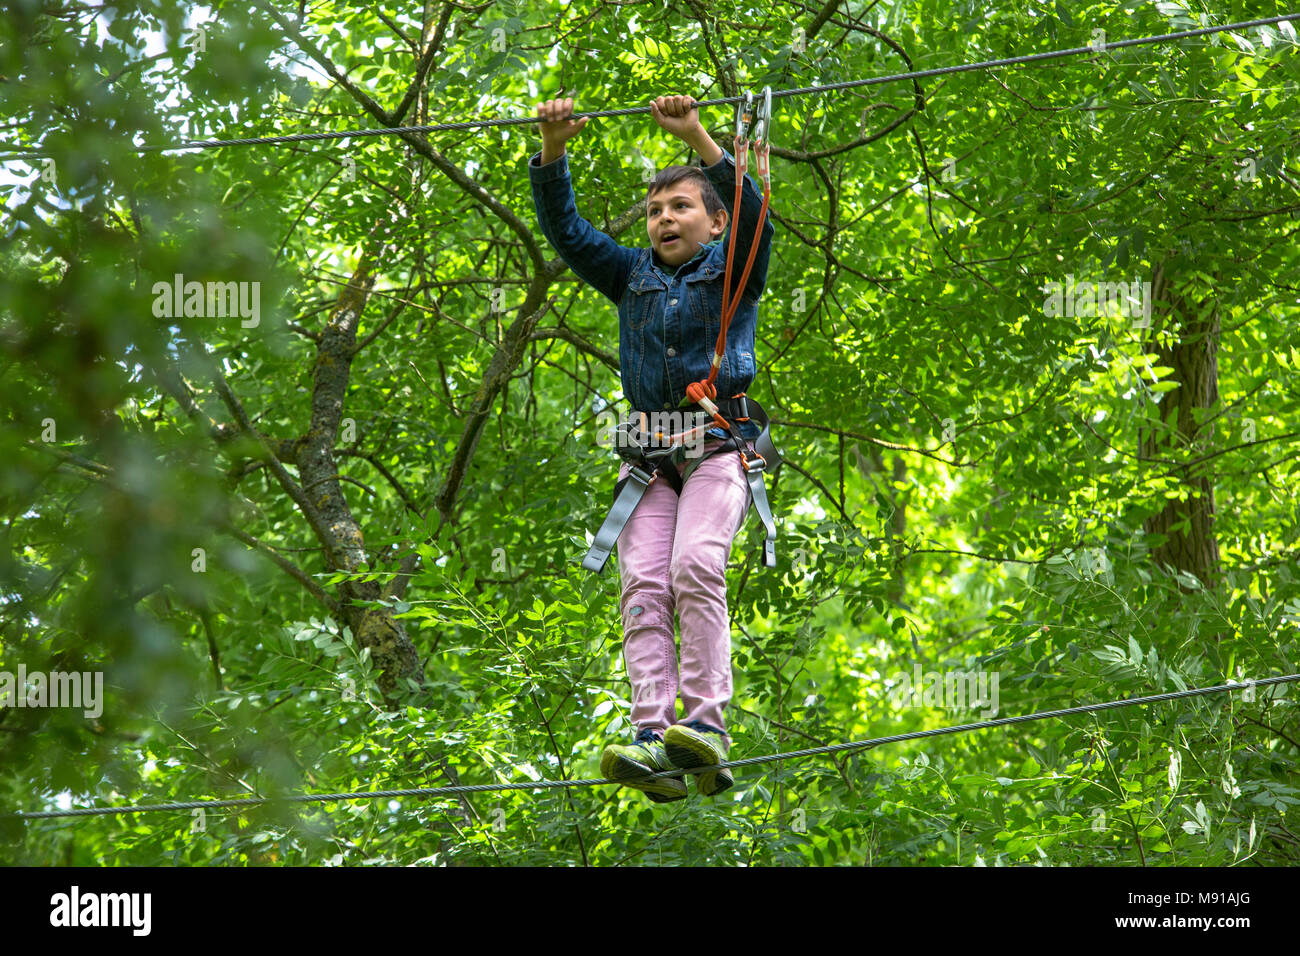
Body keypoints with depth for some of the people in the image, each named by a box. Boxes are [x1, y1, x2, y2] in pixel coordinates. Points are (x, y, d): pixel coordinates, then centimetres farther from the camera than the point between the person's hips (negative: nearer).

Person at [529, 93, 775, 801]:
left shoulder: (733, 269, 10)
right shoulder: (631, 275, 21)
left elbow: (751, 213, -10)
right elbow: (565, 230, 13)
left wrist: (698, 139, -21)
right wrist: (552, 151, -3)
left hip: (720, 442, -4)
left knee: (695, 564, -27)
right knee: (643, 583, -15)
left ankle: (707, 722, -28)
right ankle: (654, 737, -26)